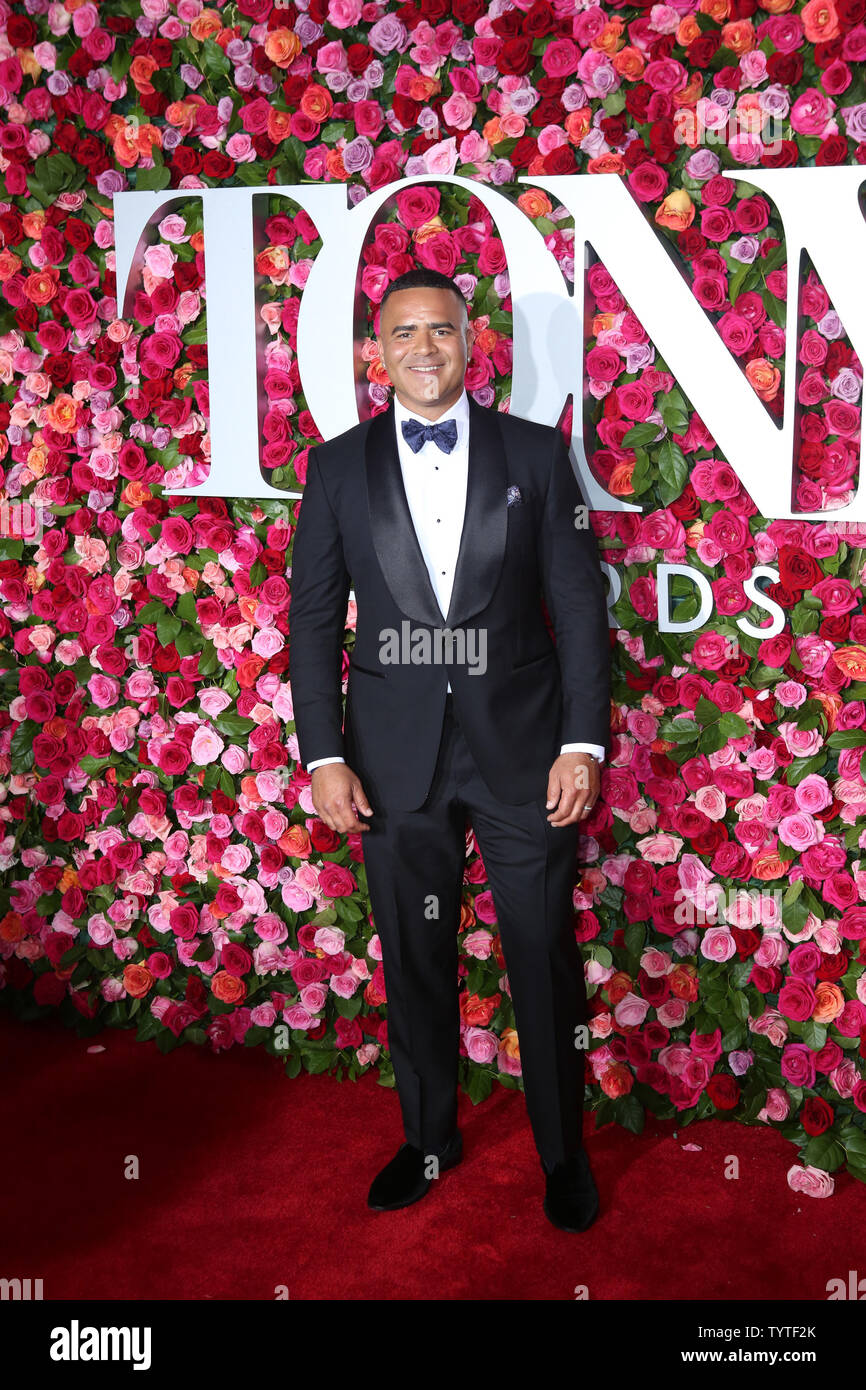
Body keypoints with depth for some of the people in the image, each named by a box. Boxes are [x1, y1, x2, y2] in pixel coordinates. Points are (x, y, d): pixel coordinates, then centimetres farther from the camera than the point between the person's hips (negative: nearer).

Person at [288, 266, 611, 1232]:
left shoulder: (535, 452, 2)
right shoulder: (338, 466, 5)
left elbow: (579, 603, 0)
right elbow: (313, 619, 4)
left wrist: (583, 743, -7)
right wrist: (323, 757, -3)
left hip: (523, 750, -1)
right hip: (396, 759, 1)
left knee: (546, 962, 7)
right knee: (413, 962, 13)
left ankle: (562, 1152, 28)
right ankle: (428, 1138, 34)